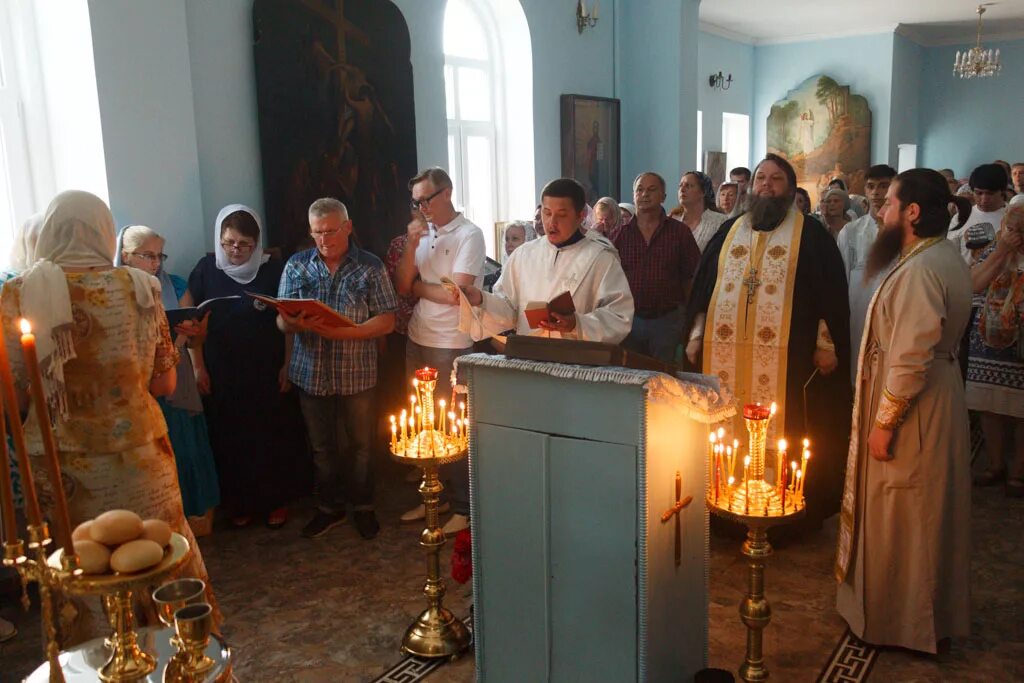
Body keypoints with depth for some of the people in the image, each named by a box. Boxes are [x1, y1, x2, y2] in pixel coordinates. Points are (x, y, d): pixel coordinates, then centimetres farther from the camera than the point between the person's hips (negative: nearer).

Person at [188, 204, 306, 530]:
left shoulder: (273, 270, -6)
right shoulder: (206, 269, -3)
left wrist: (288, 365, -4)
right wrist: (198, 367, 0)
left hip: (269, 372, -1)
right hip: (222, 374, 1)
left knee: (274, 437, 7)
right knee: (231, 439, 10)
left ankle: (277, 500, 25)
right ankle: (239, 502, 26)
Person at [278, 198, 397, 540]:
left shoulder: (370, 267, -4)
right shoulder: (297, 265, 3)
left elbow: (386, 321, -8)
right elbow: (282, 321, 1)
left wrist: (343, 332, -22)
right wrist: (296, 323, -23)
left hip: (357, 375, -2)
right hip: (311, 374, 2)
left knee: (359, 445, 11)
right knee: (322, 447, 14)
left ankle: (363, 507, 30)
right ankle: (329, 508, 31)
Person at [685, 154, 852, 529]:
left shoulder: (810, 233, 4)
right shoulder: (729, 231, 16)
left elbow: (831, 290, 0)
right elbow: (703, 285, 17)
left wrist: (827, 345, -6)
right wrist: (696, 336, 12)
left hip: (785, 356, -3)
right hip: (725, 353, 4)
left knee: (780, 434, 0)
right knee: (727, 430, 6)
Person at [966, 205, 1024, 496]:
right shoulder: (993, 250, 7)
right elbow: (974, 284, -7)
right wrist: (1001, 251, -11)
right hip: (989, 342, 3)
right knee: (989, 408, 8)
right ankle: (996, 465, 22)